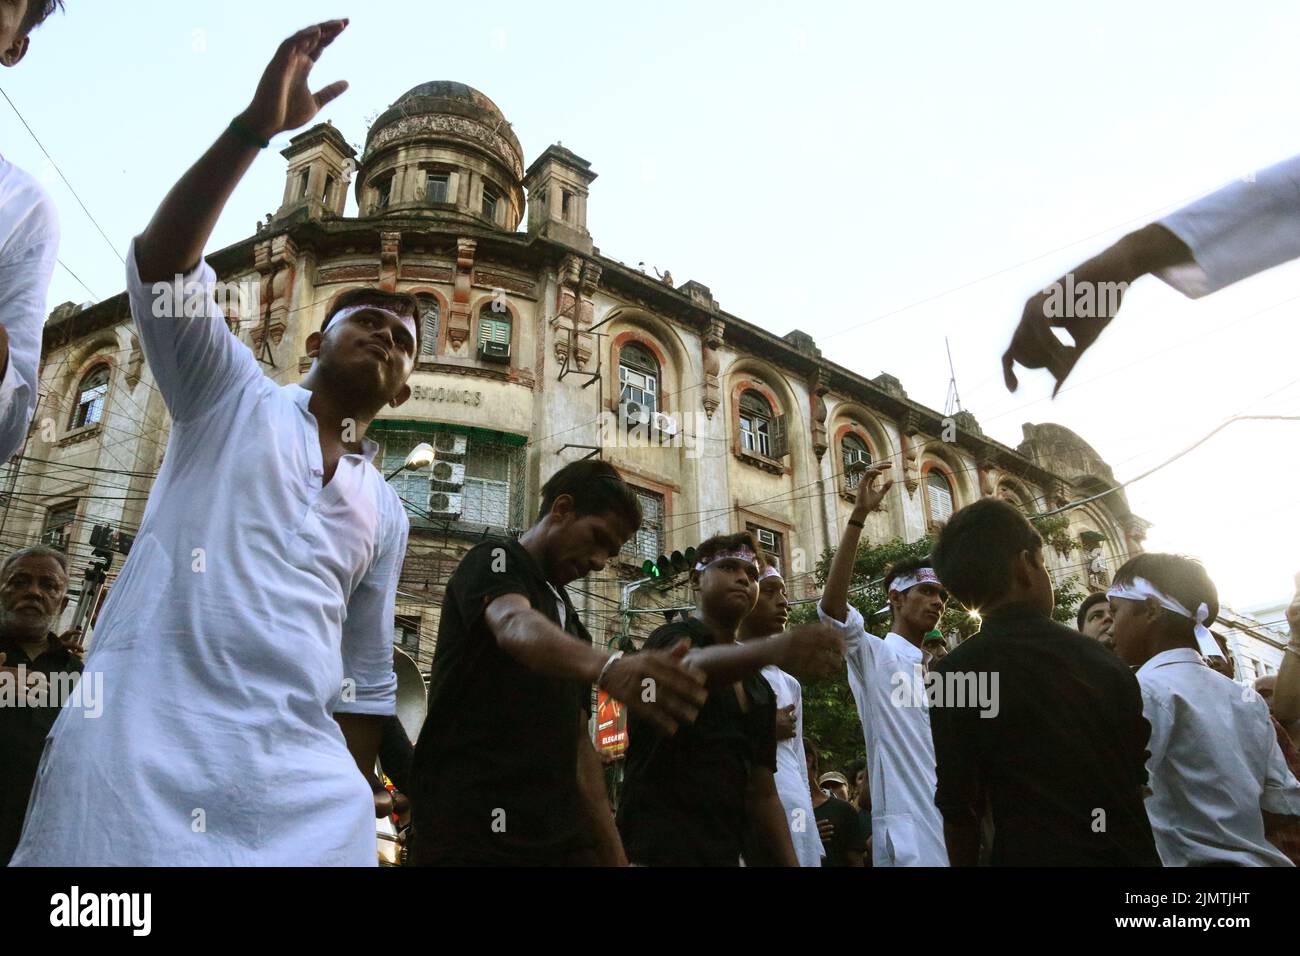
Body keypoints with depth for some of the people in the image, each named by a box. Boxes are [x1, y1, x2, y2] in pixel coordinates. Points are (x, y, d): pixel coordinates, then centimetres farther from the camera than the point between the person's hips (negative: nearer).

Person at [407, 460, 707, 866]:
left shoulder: (568, 620, 20)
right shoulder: (493, 563, -3)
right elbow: (515, 627, -27)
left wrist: (613, 852, 11)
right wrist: (607, 667, -48)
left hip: (558, 835, 7)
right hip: (474, 832, -7)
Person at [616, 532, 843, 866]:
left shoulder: (761, 691, 14)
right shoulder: (672, 639, -8)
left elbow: (763, 793, 14)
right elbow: (692, 666, -33)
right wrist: (772, 648, -53)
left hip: (729, 852, 7)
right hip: (660, 850, -7)